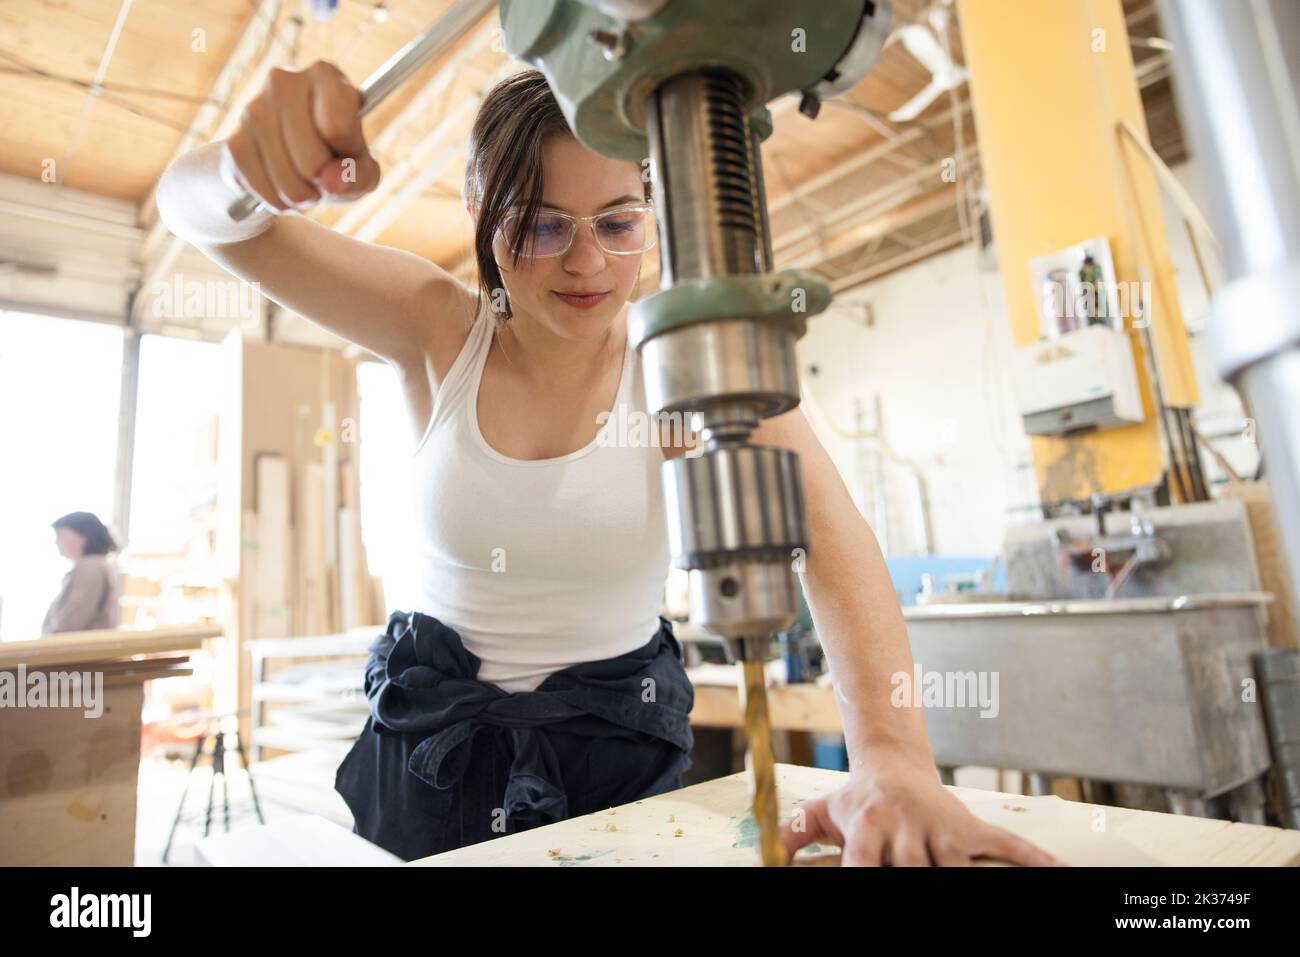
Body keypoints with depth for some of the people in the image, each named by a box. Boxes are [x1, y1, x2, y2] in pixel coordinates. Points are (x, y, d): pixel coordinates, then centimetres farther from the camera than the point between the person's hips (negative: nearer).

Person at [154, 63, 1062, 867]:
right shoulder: (439, 328, -11)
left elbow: (831, 535, -27)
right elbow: (202, 211, -17)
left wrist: (892, 756, -43)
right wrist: (255, 160, -41)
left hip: (620, 743, 0)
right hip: (435, 737, 2)